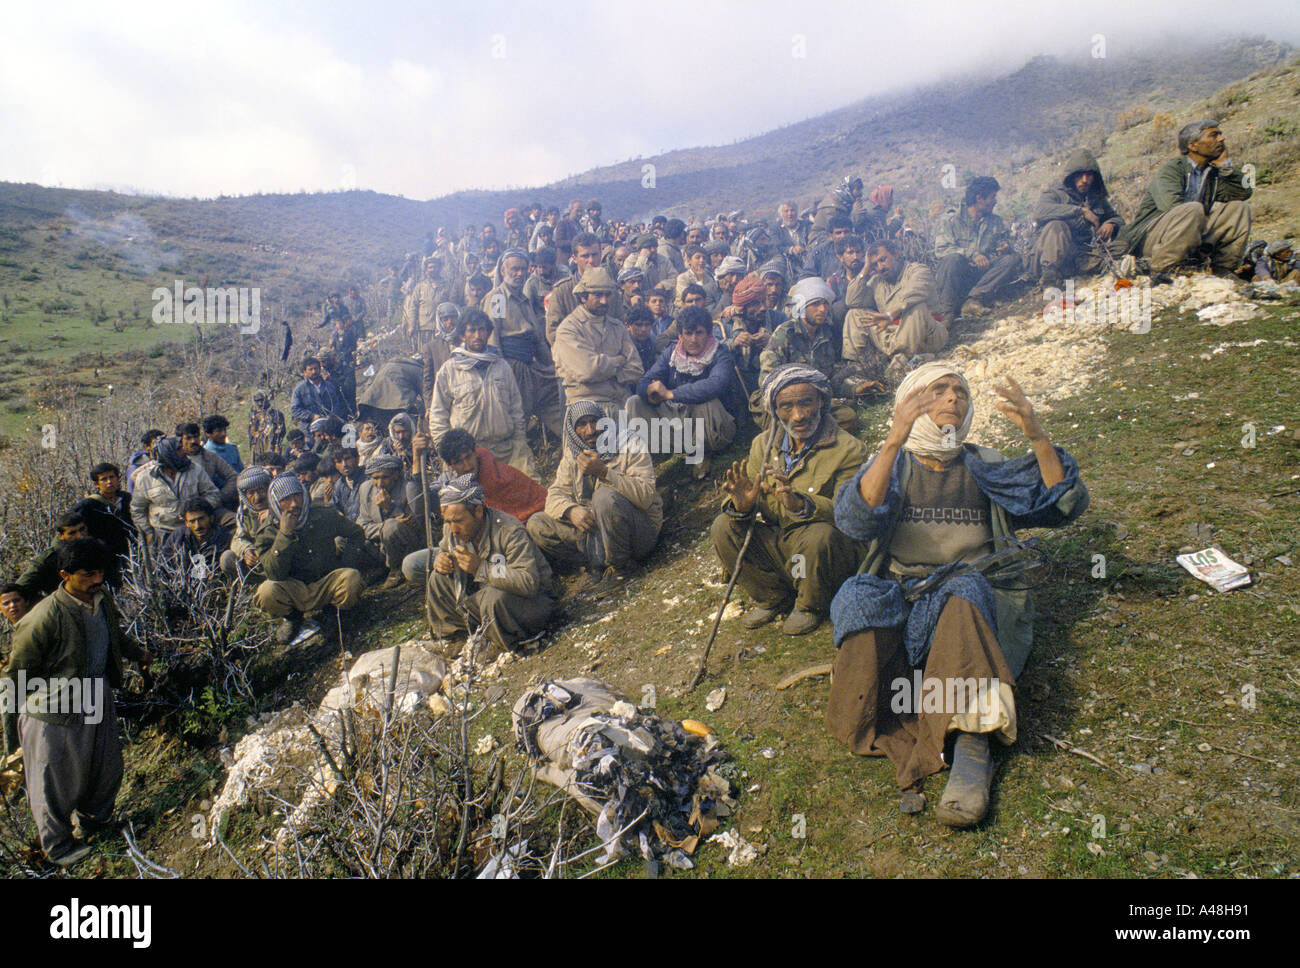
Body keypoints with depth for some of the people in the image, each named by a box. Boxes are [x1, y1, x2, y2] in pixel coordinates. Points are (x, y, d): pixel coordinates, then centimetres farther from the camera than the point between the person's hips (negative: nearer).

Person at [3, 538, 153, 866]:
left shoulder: (103, 600, -5)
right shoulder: (45, 617, -28)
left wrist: (138, 653, 30)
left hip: (99, 698, 7)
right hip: (56, 707, -7)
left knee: (107, 764, 22)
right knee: (57, 779, 11)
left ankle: (95, 817, 49)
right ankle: (59, 845, 34)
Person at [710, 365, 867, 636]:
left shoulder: (849, 450, -12)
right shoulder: (763, 445, 3)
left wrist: (800, 503, -40)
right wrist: (742, 506, -26)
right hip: (775, 547, 4)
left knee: (819, 534, -35)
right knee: (722, 527, -16)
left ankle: (810, 605, -4)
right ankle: (773, 597, 5)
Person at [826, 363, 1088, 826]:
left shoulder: (984, 468, 18)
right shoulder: (892, 466, 13)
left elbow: (1064, 504, 4)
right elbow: (854, 519, -11)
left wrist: (1036, 435, -10)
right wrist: (894, 442, -24)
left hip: (978, 591, 0)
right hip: (901, 594, 0)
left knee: (962, 591, -35)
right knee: (860, 597, -33)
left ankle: (971, 744, -46)